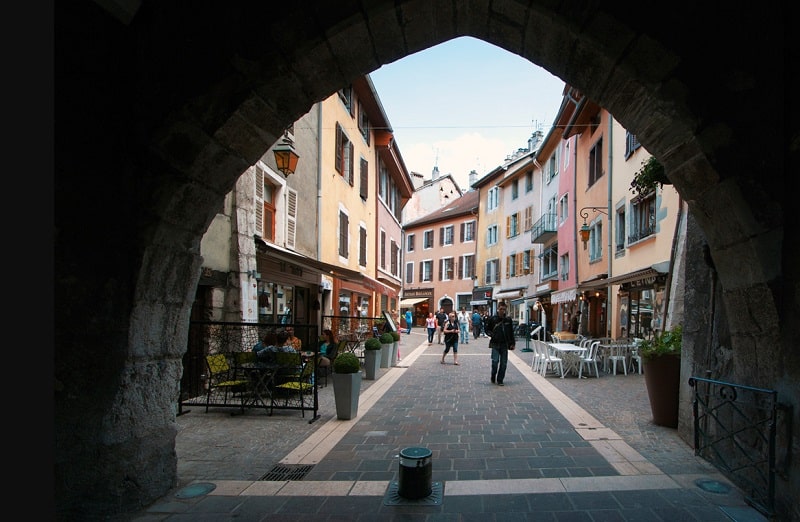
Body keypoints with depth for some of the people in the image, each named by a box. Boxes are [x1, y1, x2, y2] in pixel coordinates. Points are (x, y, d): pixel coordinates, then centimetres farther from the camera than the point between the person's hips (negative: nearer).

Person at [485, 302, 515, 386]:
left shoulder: (508, 320, 5)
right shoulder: (492, 319, -1)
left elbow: (511, 332, 13)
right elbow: (487, 329, 9)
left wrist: (512, 343, 10)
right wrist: (491, 335, -9)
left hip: (504, 344, 2)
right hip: (495, 344, -2)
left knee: (503, 363, 3)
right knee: (495, 361, -9)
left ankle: (500, 380, 14)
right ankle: (493, 377, 16)